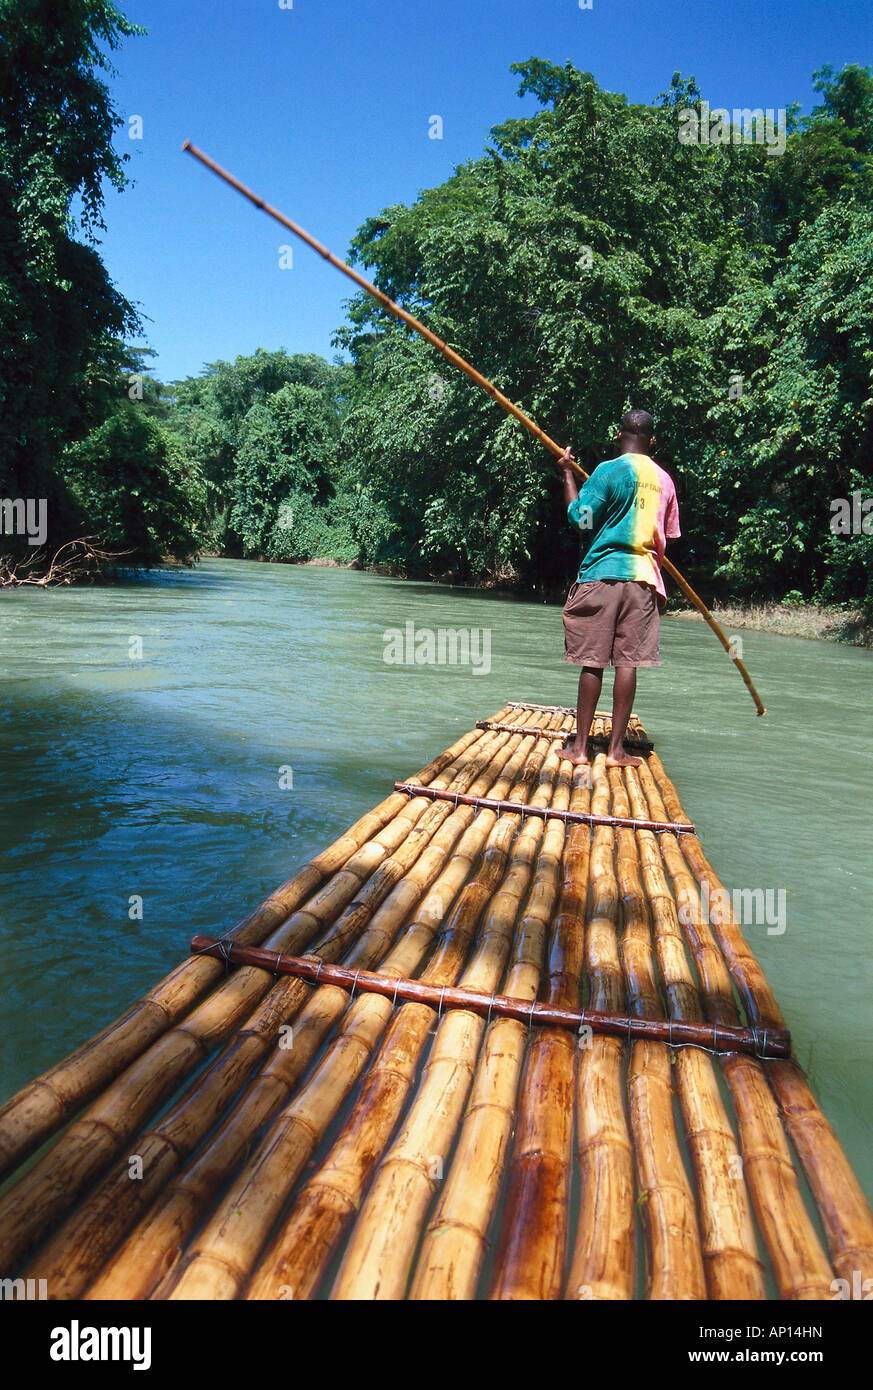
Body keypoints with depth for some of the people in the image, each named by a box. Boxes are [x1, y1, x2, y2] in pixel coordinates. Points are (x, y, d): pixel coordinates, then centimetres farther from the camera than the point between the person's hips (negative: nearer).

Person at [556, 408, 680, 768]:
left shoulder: (609, 470, -5)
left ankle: (580, 746, 6)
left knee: (592, 662, 1)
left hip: (602, 574, -3)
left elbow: (581, 520, -6)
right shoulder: (664, 480, 10)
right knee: (627, 662, 3)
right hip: (643, 577, 3)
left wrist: (567, 474, 3)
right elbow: (667, 538, 15)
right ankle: (616, 749, 7)